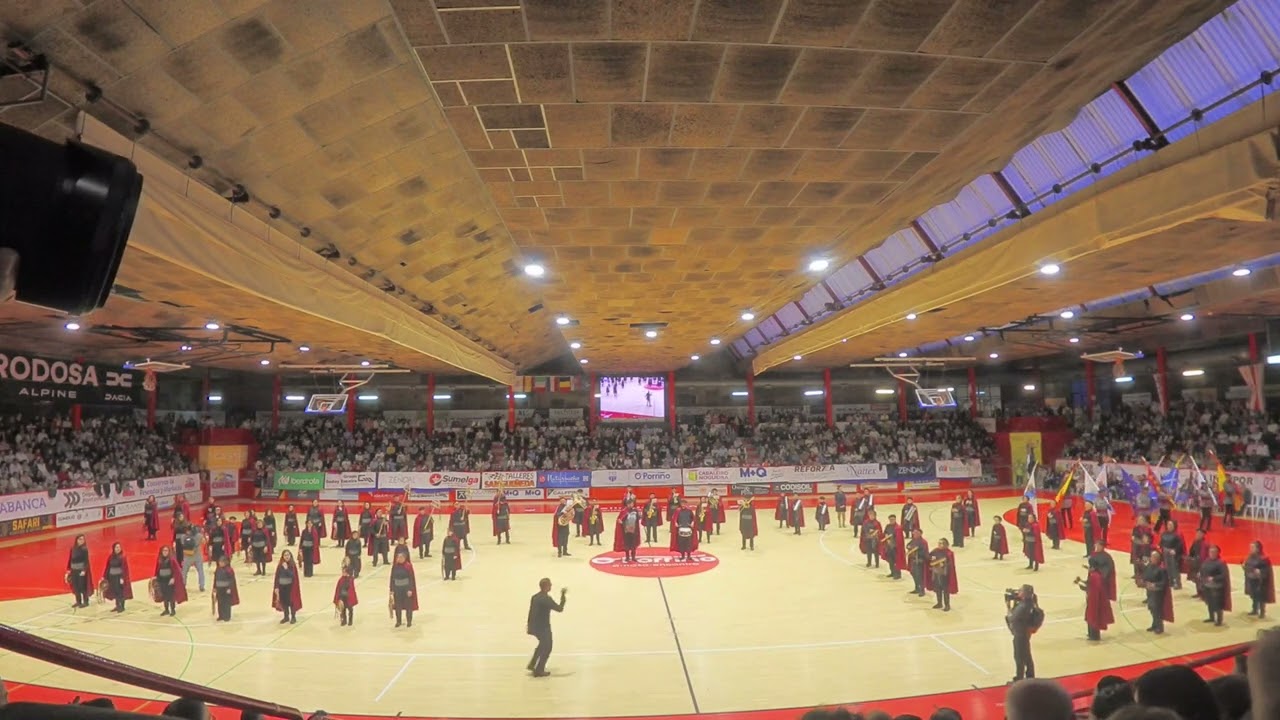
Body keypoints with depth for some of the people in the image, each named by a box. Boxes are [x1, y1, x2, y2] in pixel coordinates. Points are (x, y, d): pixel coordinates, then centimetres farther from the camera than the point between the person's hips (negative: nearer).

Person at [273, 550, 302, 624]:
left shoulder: (293, 566, -9)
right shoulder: (280, 566, 0)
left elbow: (293, 576, -19)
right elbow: (277, 577, 3)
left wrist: (286, 568, -26)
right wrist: (276, 587, -2)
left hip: (290, 587, -3)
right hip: (282, 586, 3)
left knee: (291, 602, 3)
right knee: (284, 602, 12)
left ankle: (293, 617, 17)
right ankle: (286, 617, 27)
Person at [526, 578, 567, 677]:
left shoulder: (534, 597, 3)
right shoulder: (547, 598, -22)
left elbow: (531, 612, 12)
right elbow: (560, 609, -19)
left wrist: (529, 624, 23)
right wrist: (563, 595, -13)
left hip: (534, 626, 8)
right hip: (543, 627, -8)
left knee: (543, 644, 29)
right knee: (547, 648, 11)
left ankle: (532, 664, 31)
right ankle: (539, 671, 18)